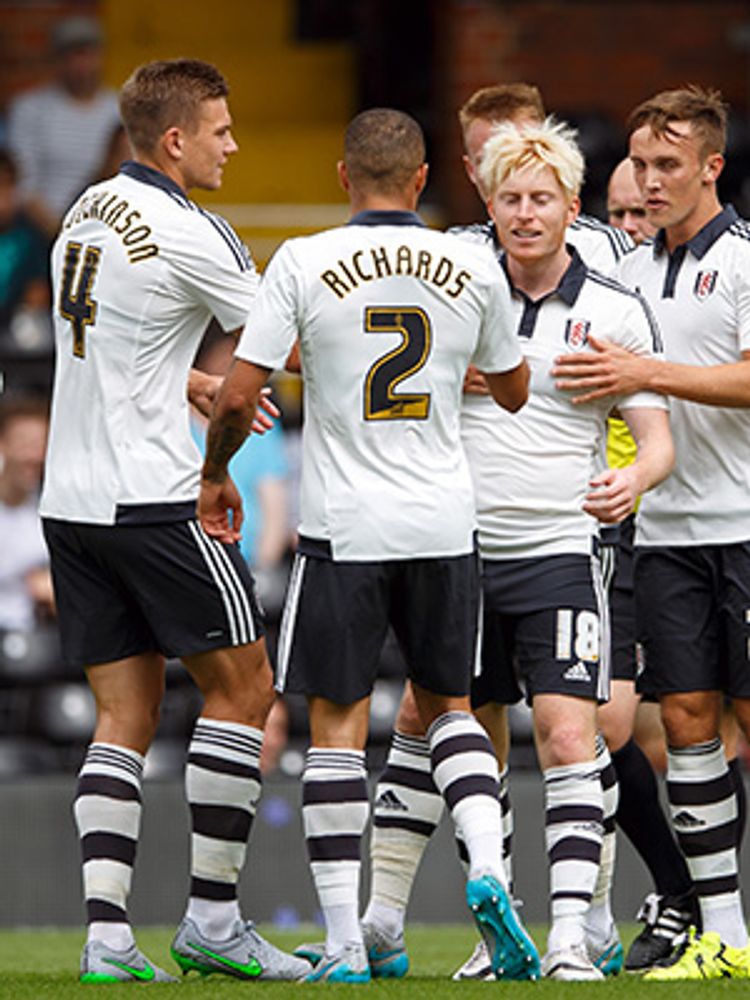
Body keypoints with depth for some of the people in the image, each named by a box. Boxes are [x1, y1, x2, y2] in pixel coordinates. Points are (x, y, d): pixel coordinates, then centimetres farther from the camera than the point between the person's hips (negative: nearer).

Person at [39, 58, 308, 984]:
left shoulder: (87, 214, 12)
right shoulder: (187, 235, -13)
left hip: (73, 499, 8)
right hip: (152, 495, -8)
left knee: (126, 714, 8)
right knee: (241, 688, 2)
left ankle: (105, 930, -3)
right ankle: (211, 916, 1)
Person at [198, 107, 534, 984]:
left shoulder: (304, 263, -7)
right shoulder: (472, 269, 1)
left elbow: (238, 394, -10)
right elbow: (513, 392, 14)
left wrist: (214, 474, 8)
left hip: (343, 525, -2)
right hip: (444, 522, 2)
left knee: (337, 724, 5)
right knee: (446, 706, 18)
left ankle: (345, 943, 3)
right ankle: (487, 870, -5)